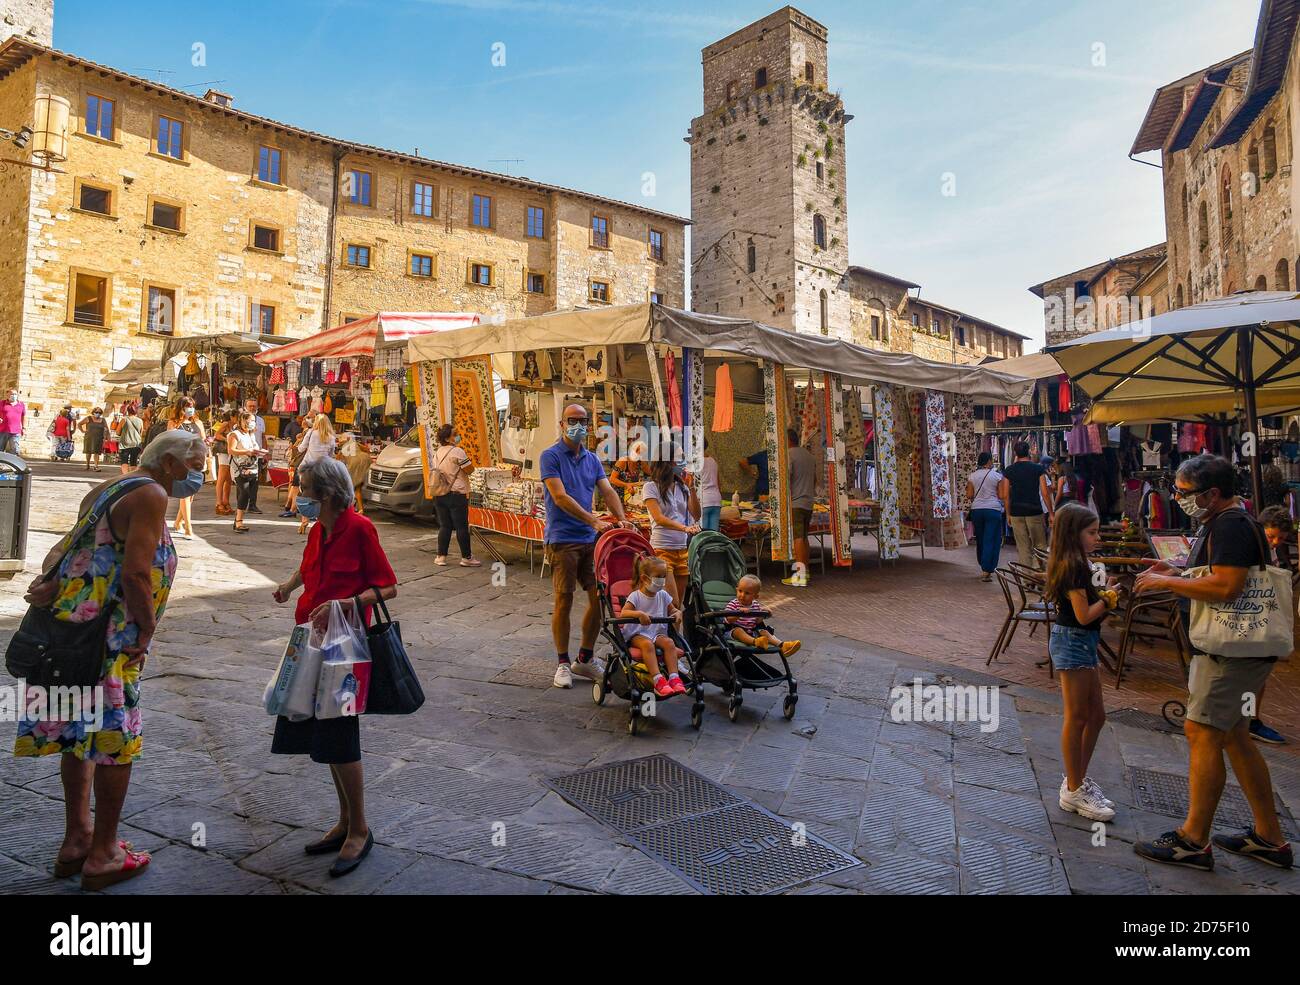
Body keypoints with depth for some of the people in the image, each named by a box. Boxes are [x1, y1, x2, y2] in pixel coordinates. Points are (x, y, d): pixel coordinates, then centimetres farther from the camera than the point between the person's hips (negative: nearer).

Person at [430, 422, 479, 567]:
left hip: (439, 494, 7)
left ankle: (441, 556, 12)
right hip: (456, 494, -7)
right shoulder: (457, 452, -15)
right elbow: (470, 470, -12)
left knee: (444, 526, 12)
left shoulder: (437, 452, 9)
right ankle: (466, 557, 5)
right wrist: (466, 458, -2)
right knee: (462, 527, 0)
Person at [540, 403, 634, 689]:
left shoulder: (592, 459, 14)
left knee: (600, 598, 5)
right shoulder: (551, 456, -5)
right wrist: (593, 520, -24)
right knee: (564, 600, -2)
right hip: (562, 539, -6)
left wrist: (621, 519, -15)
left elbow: (608, 491, 4)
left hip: (591, 538, 6)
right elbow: (560, 496, -16)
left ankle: (585, 658, 22)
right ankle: (562, 663, 13)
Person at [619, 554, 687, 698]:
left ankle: (674, 678, -31)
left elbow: (673, 610, 20)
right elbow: (623, 614, -19)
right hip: (637, 634, -4)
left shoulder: (663, 595, 9)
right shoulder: (635, 596, -7)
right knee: (647, 644, -36)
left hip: (658, 632, 4)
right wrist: (639, 614, -37)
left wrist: (677, 613, -5)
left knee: (669, 642, -28)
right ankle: (658, 680, -41)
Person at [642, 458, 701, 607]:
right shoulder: (650, 487, -2)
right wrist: (684, 528, -28)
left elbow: (696, 516, 9)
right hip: (662, 550, -6)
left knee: (679, 604, 8)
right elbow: (658, 518, -14)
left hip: (684, 549, 6)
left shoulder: (682, 487, 15)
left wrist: (692, 489, -1)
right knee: (672, 604, -13)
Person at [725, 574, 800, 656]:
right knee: (738, 630, -34)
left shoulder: (756, 605, 8)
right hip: (734, 630, -4)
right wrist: (739, 613, -39)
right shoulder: (732, 604, -7)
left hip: (751, 632, 5)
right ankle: (755, 642, -57)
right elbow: (729, 620, -21)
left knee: (763, 631, -14)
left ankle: (781, 645, -32)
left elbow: (757, 621, 10)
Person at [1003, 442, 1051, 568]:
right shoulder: (1038, 468, -1)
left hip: (1016, 512, 2)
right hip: (1034, 511, -2)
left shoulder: (1009, 470, 3)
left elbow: (1006, 495, 3)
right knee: (1039, 545, 5)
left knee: (1023, 547, 6)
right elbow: (1045, 493, -4)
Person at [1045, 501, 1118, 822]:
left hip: (1082, 642, 10)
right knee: (1076, 717, -1)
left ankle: (1078, 779, 27)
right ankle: (1073, 791, 10)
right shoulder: (1075, 567, -18)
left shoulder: (1075, 564, 12)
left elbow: (1086, 607, 13)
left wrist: (1102, 595, -2)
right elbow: (1084, 615, -21)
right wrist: (1108, 598, -7)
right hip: (1073, 642, -10)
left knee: (1096, 715, 16)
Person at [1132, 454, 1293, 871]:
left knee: (1202, 732, -7)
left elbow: (1227, 586, -29)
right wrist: (1176, 574, 8)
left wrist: (1167, 582, -18)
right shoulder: (1220, 521, 15)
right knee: (1232, 735, 17)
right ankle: (1269, 838, 27)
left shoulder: (1232, 525, -18)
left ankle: (1193, 841, 3)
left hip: (1234, 649, -11)